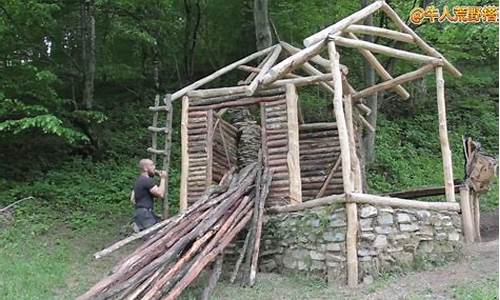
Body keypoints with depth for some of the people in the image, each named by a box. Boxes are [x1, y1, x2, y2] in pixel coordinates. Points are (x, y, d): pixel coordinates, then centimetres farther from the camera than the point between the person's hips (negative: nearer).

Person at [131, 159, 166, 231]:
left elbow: (133, 199, 24)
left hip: (140, 212, 11)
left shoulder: (138, 180, 20)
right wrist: (163, 178, -8)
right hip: (144, 214, -11)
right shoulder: (147, 180, -13)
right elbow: (160, 194, -18)